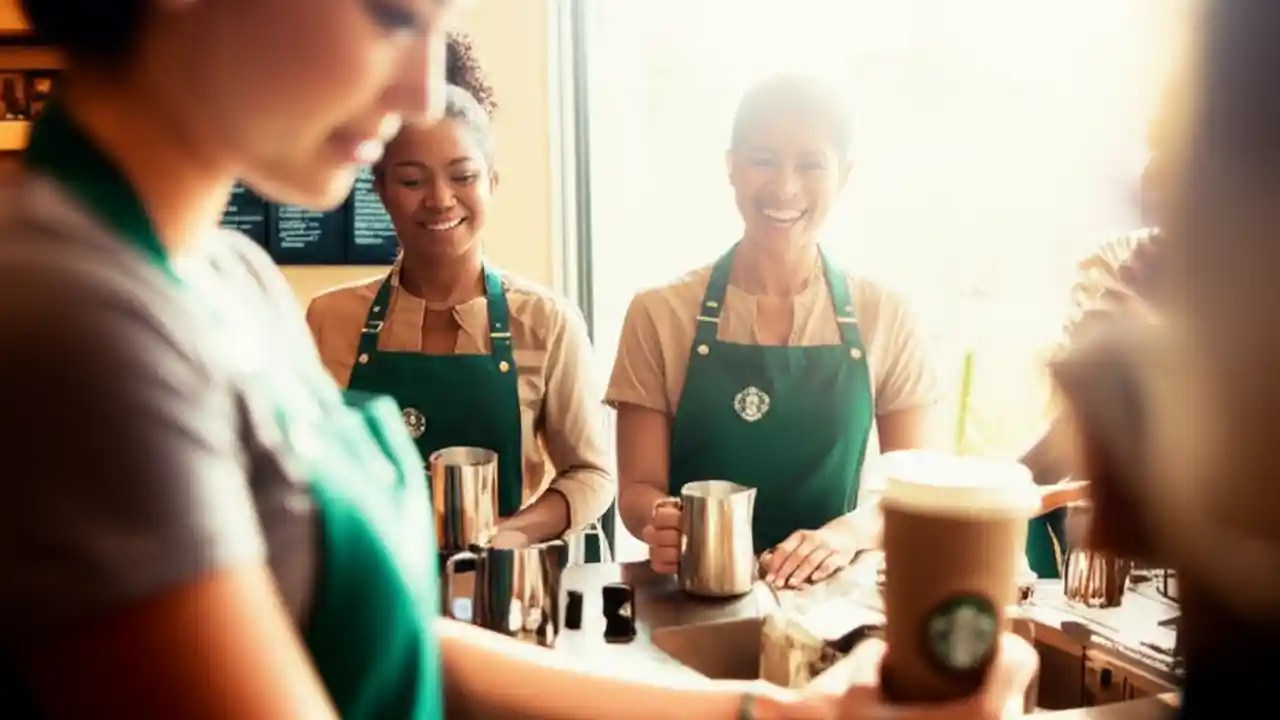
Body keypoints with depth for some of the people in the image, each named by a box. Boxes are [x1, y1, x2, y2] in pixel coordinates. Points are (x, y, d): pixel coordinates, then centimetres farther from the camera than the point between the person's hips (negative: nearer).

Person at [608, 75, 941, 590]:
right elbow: (638, 488, 0)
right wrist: (660, 520, -23)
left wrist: (850, 532, -16)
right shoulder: (659, 315, -3)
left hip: (831, 594, 1)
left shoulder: (886, 318, 0)